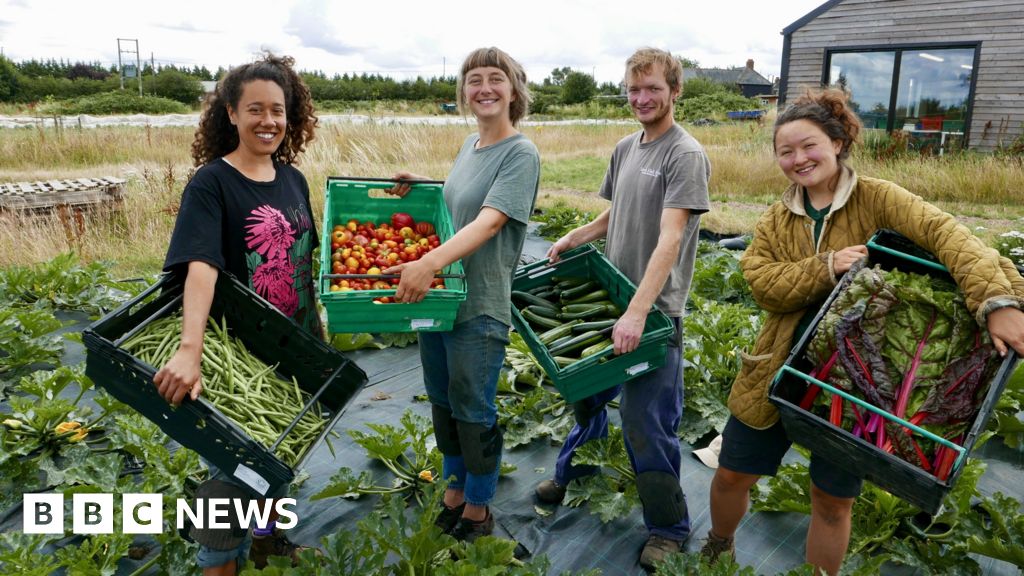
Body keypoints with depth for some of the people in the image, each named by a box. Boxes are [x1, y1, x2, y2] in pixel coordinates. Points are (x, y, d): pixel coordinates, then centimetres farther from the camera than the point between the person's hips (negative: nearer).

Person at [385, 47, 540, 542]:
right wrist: (417, 192, 7)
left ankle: (477, 510, 28)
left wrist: (430, 263, -39)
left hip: (480, 306, -7)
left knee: (473, 411, 6)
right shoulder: (469, 145, 11)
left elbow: (488, 222, -26)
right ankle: (455, 490, 39)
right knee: (442, 402, 18)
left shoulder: (521, 154, -12)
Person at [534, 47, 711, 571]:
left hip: (655, 311, -7)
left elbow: (669, 240, -22)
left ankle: (668, 527, 19)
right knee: (585, 392, 20)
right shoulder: (625, 147, 11)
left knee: (645, 421, -2)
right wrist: (574, 238, 4)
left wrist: (637, 313, -30)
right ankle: (573, 474, 45)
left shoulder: (685, 155, -13)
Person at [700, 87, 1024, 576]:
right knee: (731, 476, 15)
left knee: (833, 499, 12)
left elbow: (944, 233, -24)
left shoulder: (876, 198, -8)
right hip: (779, 373, 3)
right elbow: (762, 285, -11)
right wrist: (827, 267, -25)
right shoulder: (776, 219, 3)